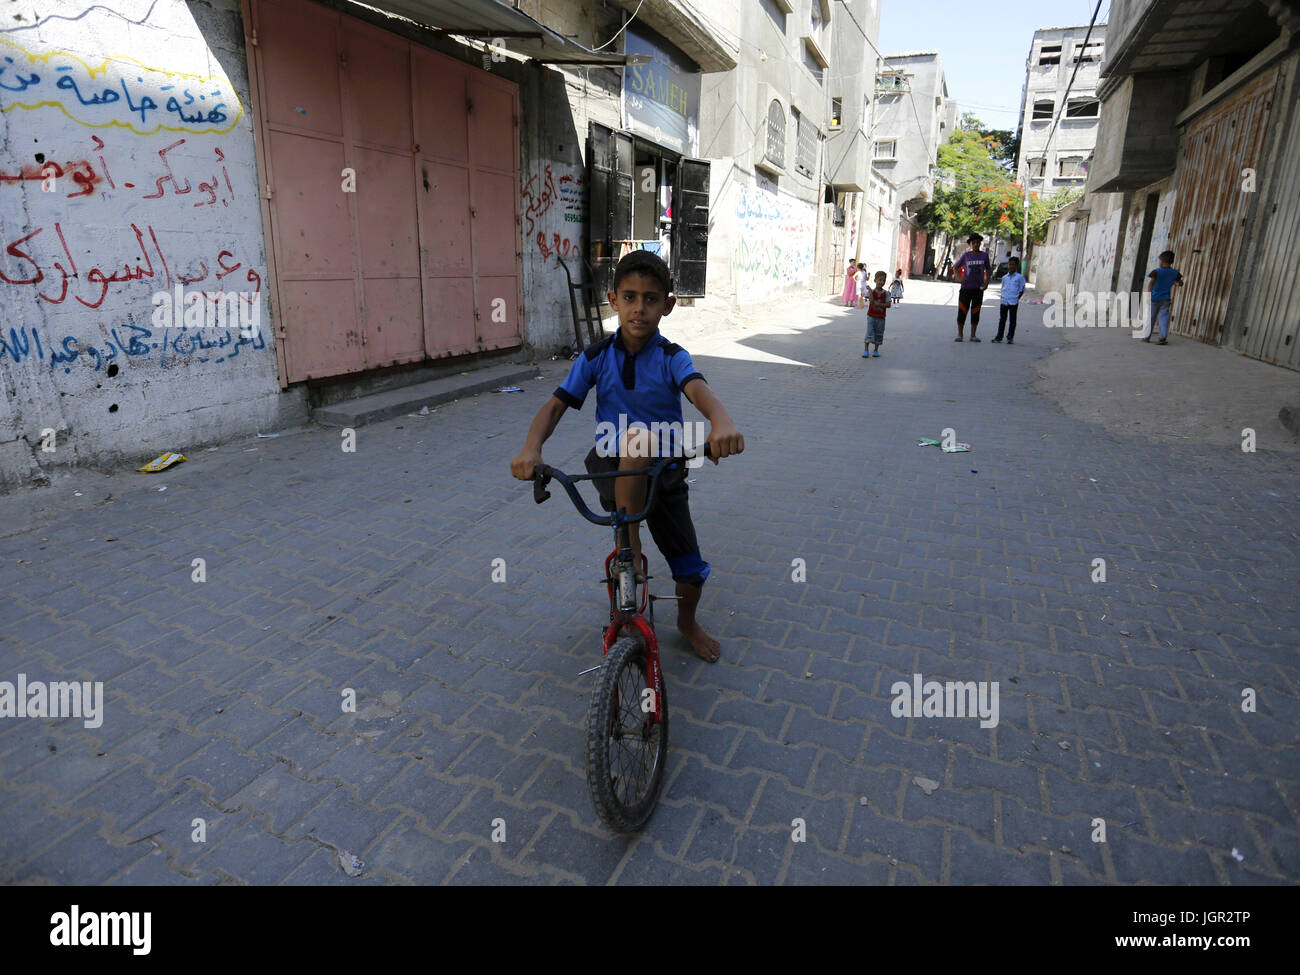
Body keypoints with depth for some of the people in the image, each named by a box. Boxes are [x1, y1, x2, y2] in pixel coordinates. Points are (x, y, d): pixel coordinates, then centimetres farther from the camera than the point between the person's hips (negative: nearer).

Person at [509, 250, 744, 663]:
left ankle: (687, 621, 36)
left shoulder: (672, 358, -8)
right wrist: (531, 447, -30)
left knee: (691, 571, 1)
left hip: (664, 470, 1)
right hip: (612, 467, 0)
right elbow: (556, 404, -9)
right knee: (636, 437, -36)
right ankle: (629, 544, -26)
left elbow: (698, 389, -29)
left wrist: (722, 422, -53)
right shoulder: (596, 357, -4)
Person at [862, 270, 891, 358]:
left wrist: (878, 304, -17)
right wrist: (870, 291, -23)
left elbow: (888, 305, -8)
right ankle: (866, 350, -3)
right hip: (871, 316, -2)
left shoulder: (886, 293, 0)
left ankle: (876, 350, 18)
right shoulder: (871, 291, -5)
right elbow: (871, 302, -18)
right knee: (869, 332, -8)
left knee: (879, 334, 7)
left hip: (881, 317, 2)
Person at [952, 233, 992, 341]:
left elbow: (987, 271, 12)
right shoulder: (966, 255, 2)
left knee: (975, 313, 5)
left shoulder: (984, 256, 5)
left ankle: (973, 335, 12)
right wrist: (960, 278, -6)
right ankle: (959, 334, 7)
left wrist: (986, 282, -5)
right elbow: (955, 268, 10)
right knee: (962, 311, -3)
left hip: (978, 288, 1)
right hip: (966, 288, -1)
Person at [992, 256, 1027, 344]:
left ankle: (1010, 337, 7)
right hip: (1004, 301, 3)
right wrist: (1003, 297, 6)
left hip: (1014, 302, -3)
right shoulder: (1004, 277, 9)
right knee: (1002, 319, 8)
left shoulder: (1020, 277, -2)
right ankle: (999, 336, 14)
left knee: (1012, 320, 3)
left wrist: (1017, 298, -5)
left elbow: (1022, 290, 1)